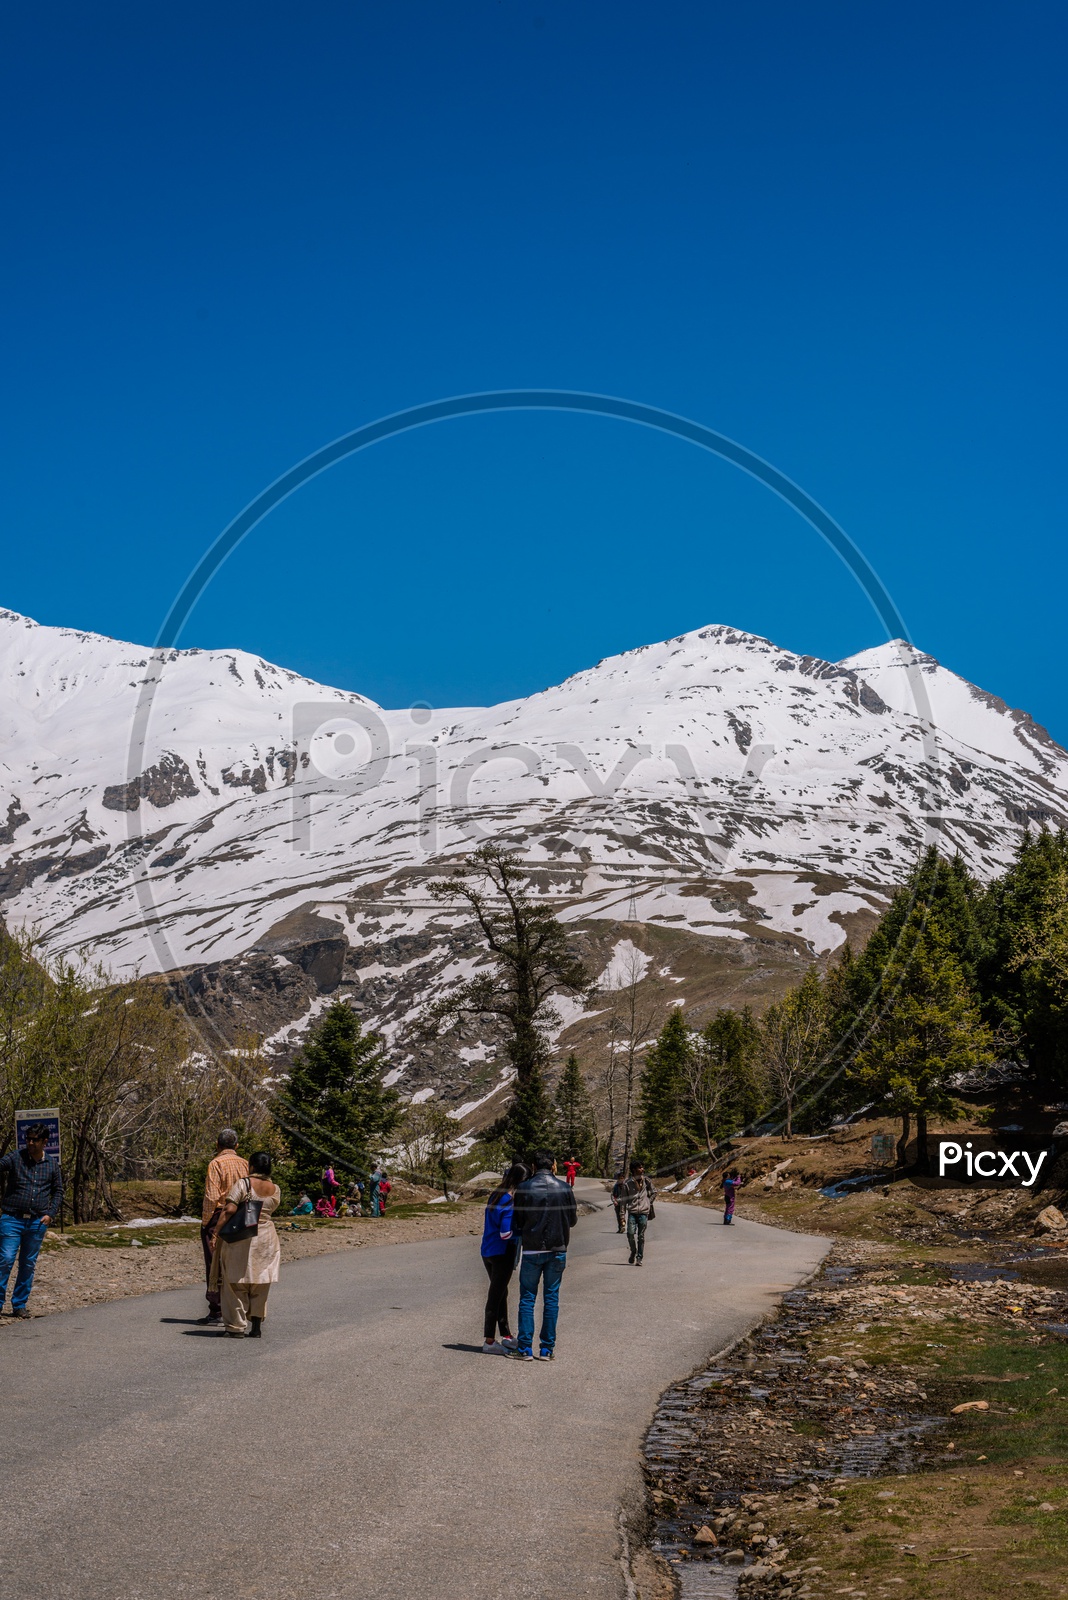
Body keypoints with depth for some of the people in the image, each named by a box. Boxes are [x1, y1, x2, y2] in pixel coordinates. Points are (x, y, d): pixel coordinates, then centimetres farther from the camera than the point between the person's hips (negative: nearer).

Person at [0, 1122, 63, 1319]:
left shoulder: (52, 1164, 8)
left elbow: (58, 1191, 16)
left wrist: (50, 1213, 4)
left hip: (37, 1222, 3)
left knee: (28, 1265, 8)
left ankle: (19, 1305, 18)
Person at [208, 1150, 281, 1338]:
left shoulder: (243, 1184, -10)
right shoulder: (276, 1190, 4)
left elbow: (229, 1210, -18)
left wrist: (216, 1232, -14)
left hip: (240, 1238, -4)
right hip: (266, 1238, 4)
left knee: (236, 1283, 5)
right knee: (260, 1287, 13)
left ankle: (237, 1327, 6)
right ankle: (256, 1327, 16)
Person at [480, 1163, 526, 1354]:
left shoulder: (495, 1196, 7)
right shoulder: (510, 1202, -19)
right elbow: (506, 1233, -22)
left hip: (487, 1251, 8)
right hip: (502, 1254, -8)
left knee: (500, 1293, 19)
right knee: (496, 1295, 0)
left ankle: (506, 1336, 29)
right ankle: (489, 1341, 7)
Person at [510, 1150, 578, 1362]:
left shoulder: (524, 1188, -6)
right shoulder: (565, 1188, -3)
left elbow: (517, 1221, 0)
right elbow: (573, 1220, 5)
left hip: (532, 1250, -1)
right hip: (557, 1250, 1)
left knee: (527, 1298, 6)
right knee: (551, 1298, 8)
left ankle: (525, 1348, 2)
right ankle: (547, 1348, 7)